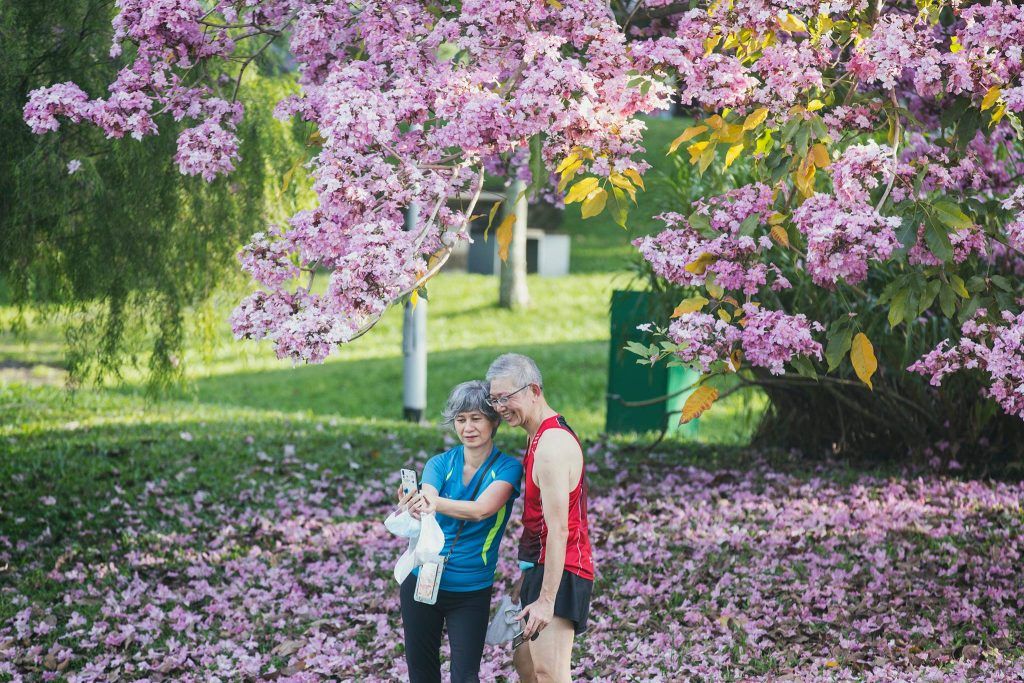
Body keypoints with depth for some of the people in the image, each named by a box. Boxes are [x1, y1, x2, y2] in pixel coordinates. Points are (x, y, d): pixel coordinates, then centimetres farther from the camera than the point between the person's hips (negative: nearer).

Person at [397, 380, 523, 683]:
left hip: (471, 590, -3)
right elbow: (425, 508, -17)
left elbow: (481, 509, -26)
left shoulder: (507, 468, -8)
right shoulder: (440, 464, 1)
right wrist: (411, 509, -43)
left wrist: (435, 503, -44)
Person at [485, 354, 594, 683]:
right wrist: (525, 578, 22)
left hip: (559, 570, -11)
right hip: (540, 566, 11)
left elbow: (558, 529, -24)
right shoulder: (538, 436, 15)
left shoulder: (552, 445, -18)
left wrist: (546, 599, -27)